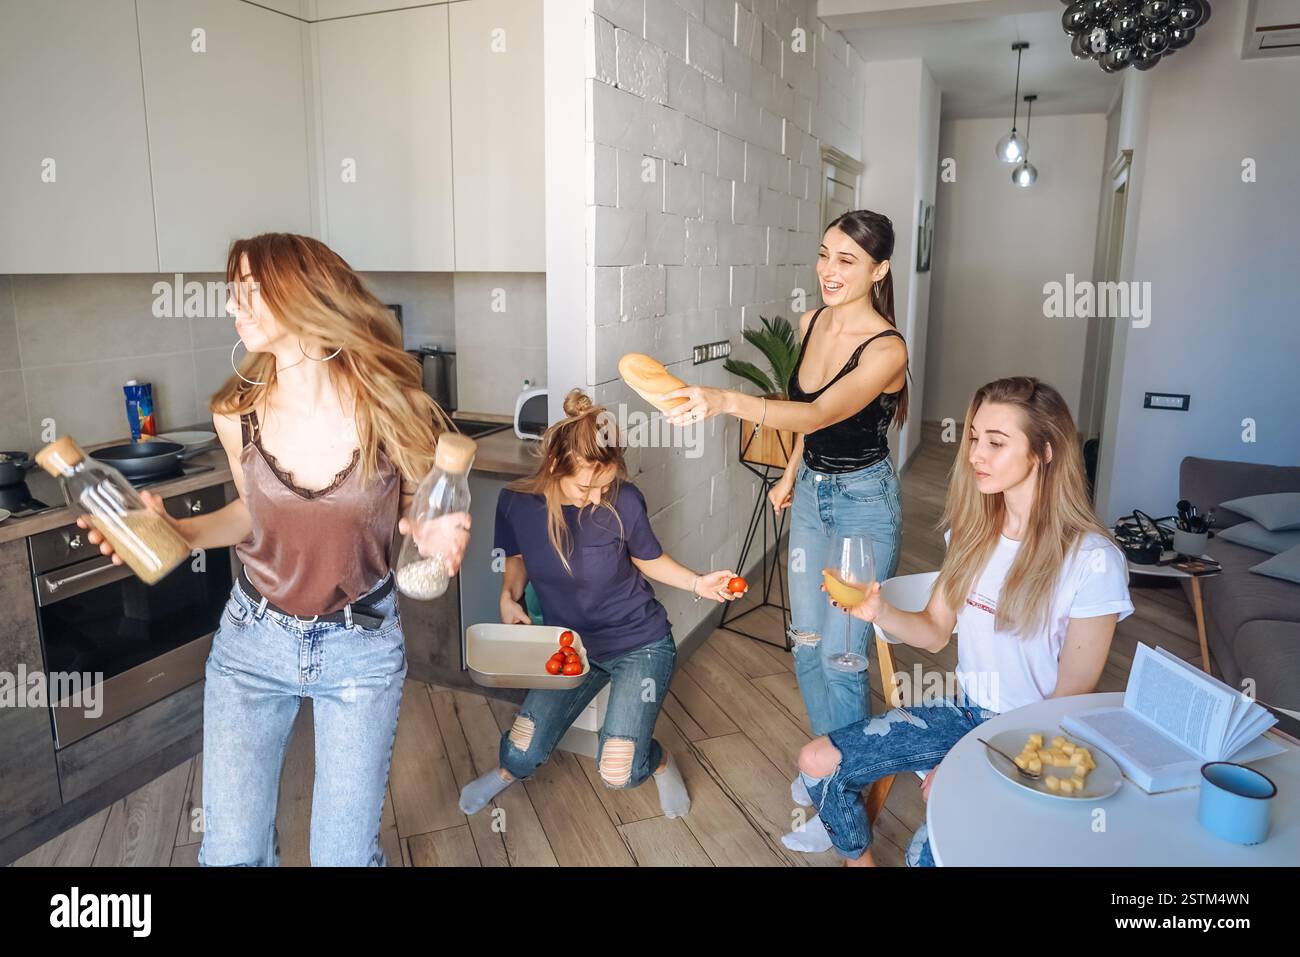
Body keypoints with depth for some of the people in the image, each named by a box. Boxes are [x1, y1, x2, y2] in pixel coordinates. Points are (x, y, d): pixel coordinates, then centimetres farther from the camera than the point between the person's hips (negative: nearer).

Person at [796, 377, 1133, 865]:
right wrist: (879, 612, -17)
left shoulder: (1093, 560, -21)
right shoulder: (972, 530, -2)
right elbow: (935, 632, 4)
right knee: (818, 762, -4)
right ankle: (859, 860, 24)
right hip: (963, 710, 6)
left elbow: (1070, 700, -15)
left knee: (931, 853, -25)